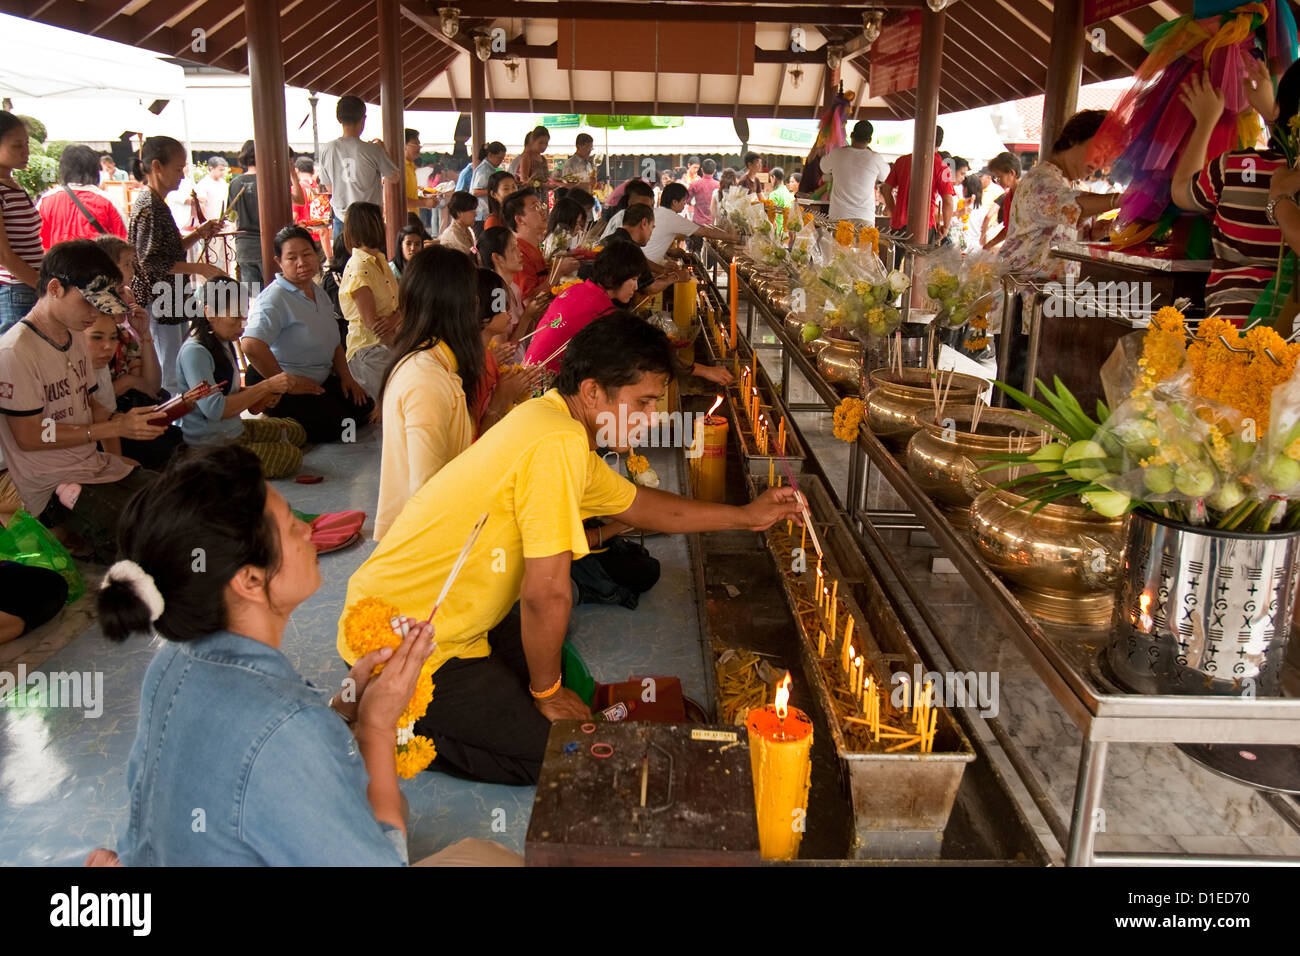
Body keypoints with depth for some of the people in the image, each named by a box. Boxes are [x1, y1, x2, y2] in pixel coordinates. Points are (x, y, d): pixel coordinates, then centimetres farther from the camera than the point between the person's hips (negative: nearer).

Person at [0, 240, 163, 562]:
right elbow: (30, 436, -17)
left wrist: (122, 419, -4)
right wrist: (115, 428, -17)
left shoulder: (74, 337, 11)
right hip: (51, 488, -9)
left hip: (97, 466, 9)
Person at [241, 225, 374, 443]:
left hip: (320, 380, 9)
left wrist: (346, 376, 6)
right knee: (334, 425, -20)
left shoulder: (319, 293, 10)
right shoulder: (274, 299, -18)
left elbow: (334, 343, 20)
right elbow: (251, 345, -33)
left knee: (364, 408, 1)